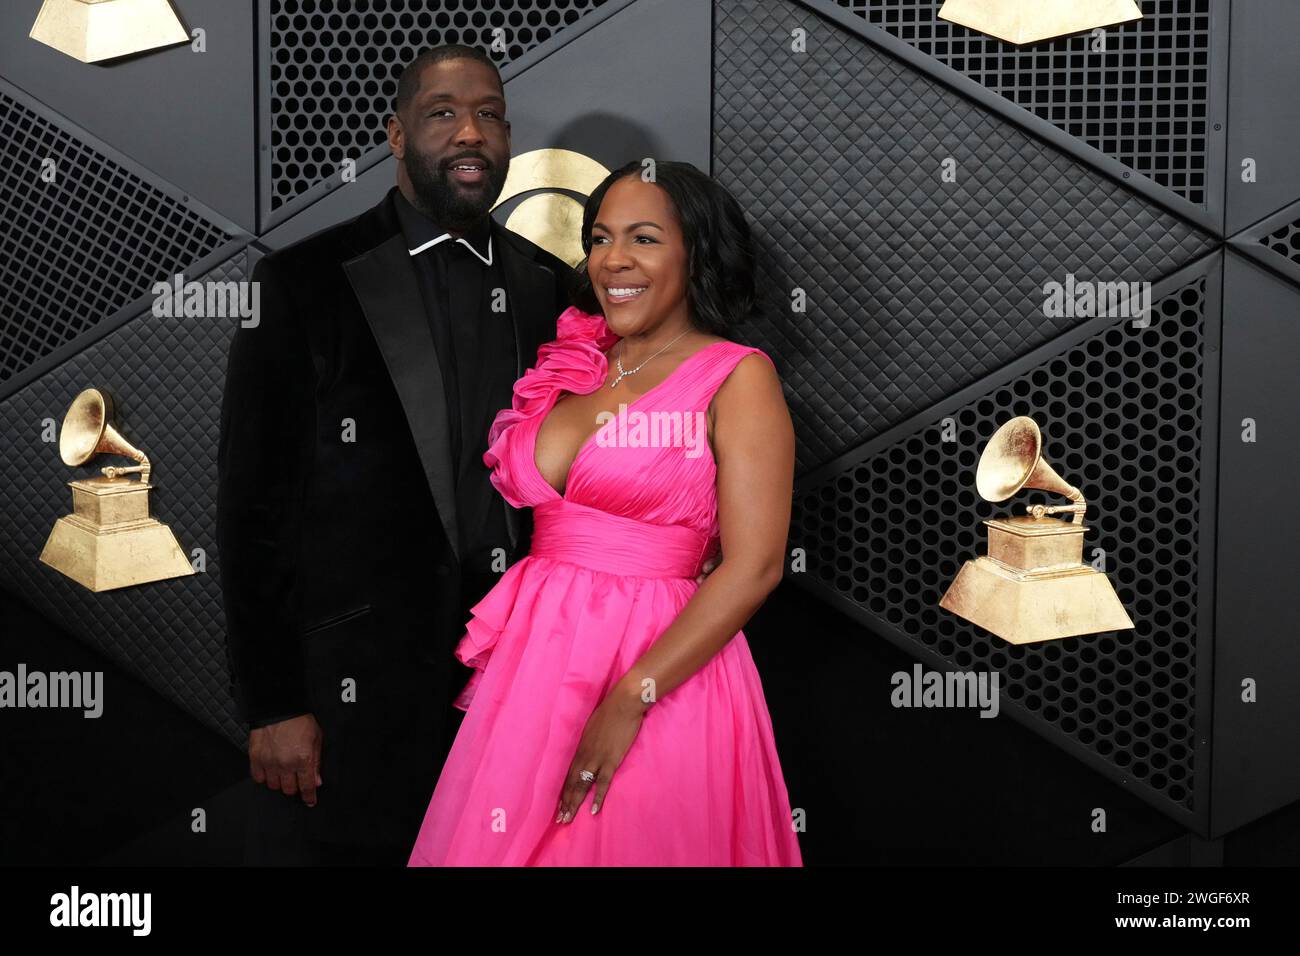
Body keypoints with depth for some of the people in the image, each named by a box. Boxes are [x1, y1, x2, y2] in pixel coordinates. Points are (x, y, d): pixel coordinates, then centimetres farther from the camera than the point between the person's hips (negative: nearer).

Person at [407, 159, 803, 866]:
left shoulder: (737, 377, -7)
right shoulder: (574, 368, 10)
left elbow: (753, 567, -14)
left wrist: (628, 700, -20)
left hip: (658, 666, -5)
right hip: (532, 655, 5)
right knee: (509, 842, 12)